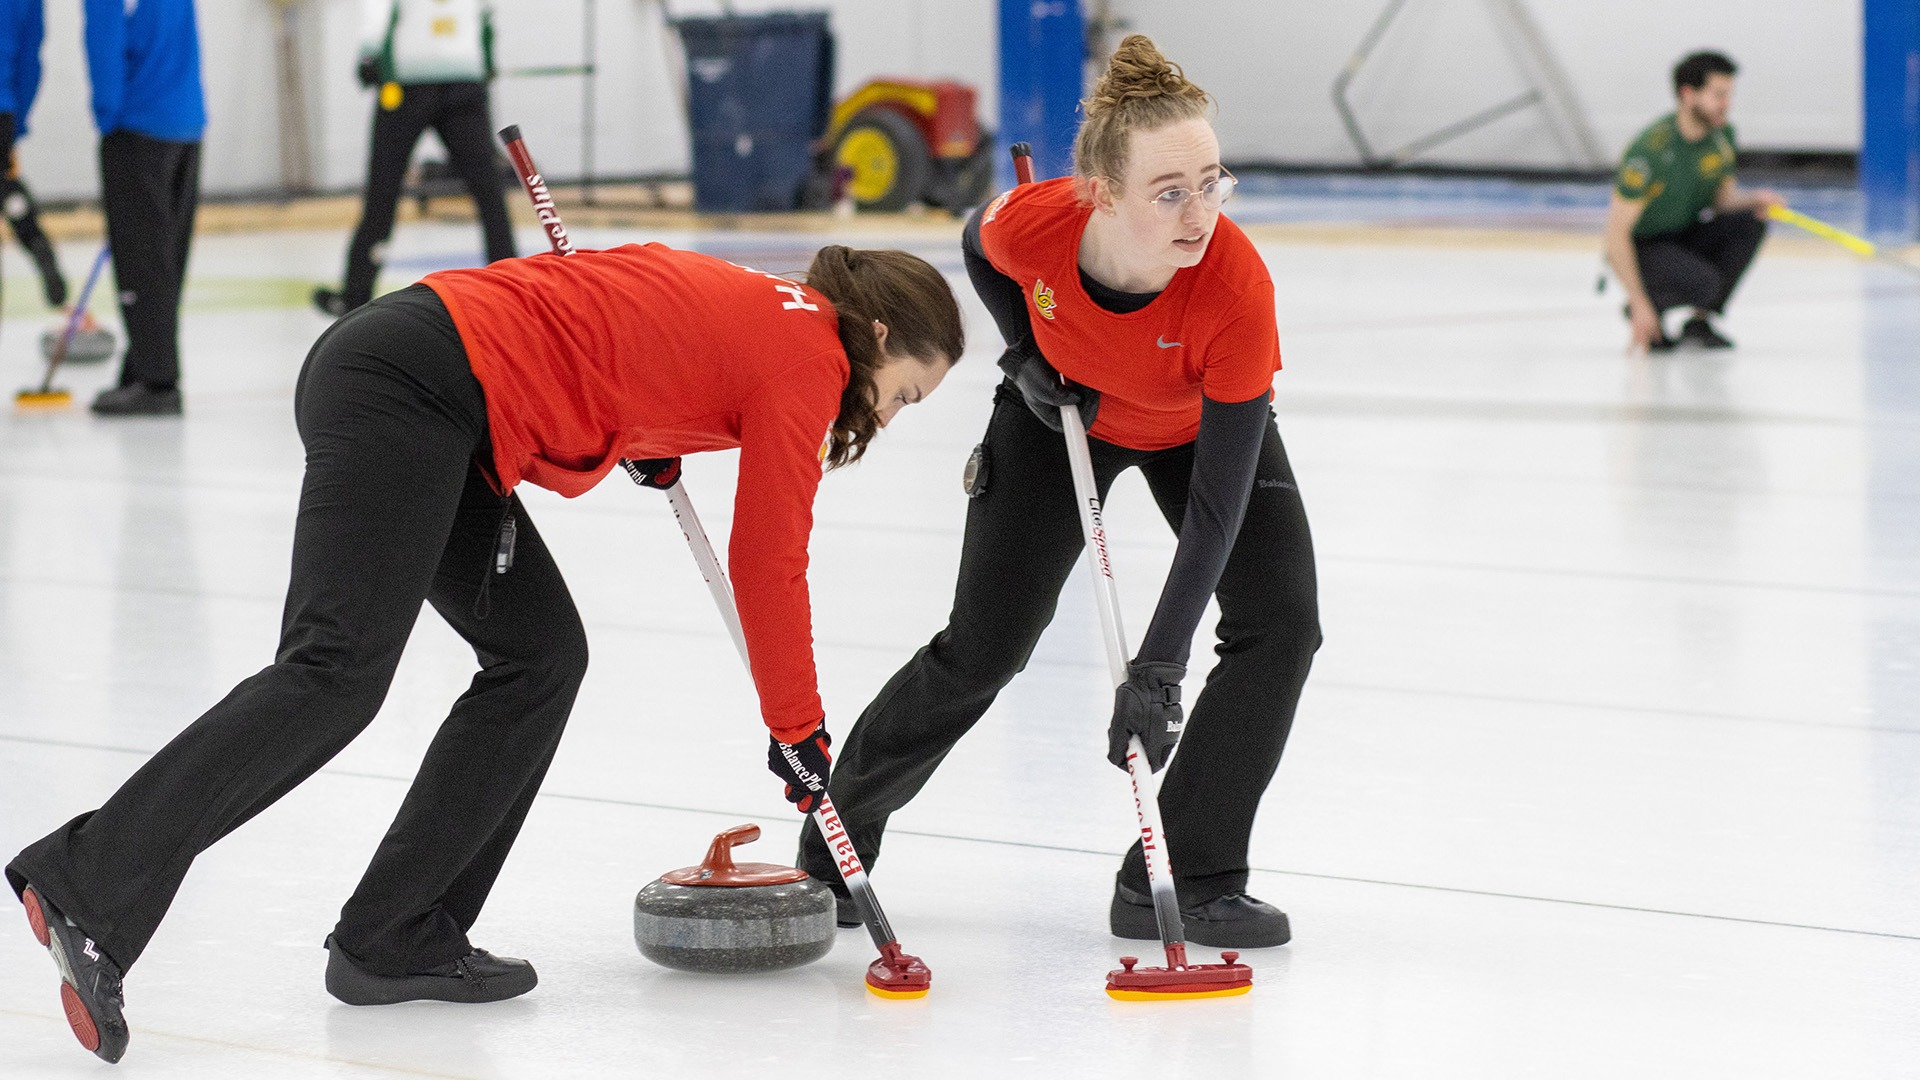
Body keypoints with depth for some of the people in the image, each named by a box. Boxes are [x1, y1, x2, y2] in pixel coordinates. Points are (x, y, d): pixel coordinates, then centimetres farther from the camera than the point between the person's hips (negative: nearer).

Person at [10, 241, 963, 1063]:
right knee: (338, 672, -19)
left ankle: (394, 939, 8)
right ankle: (88, 888, -25)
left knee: (539, 656, 10)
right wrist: (799, 733, 9)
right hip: (404, 381, -10)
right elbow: (769, 564, 0)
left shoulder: (749, 308, 22)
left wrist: (647, 432, 26)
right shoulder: (807, 352, -2)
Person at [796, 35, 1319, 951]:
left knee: (1281, 624, -16)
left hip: (1204, 425, 0)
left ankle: (1184, 881, -4)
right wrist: (1027, 355, -17)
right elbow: (980, 252, -6)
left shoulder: (1237, 286, -41)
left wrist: (1158, 668, -37)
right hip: (1064, 412, 0)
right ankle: (836, 840, 22)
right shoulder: (1035, 223, -37)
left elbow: (1218, 506, -36)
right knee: (983, 648, 1)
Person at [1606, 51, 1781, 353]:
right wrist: (1639, 304, -23)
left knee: (1749, 222, -19)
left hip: (1686, 237, 7)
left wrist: (1753, 199, -17)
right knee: (1702, 283, -34)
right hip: (1644, 247, -7)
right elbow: (1616, 233, -23)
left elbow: (1724, 198, 8)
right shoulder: (1651, 149, -26)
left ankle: (1700, 321, -4)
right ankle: (1642, 311, 0)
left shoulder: (1720, 135, -4)